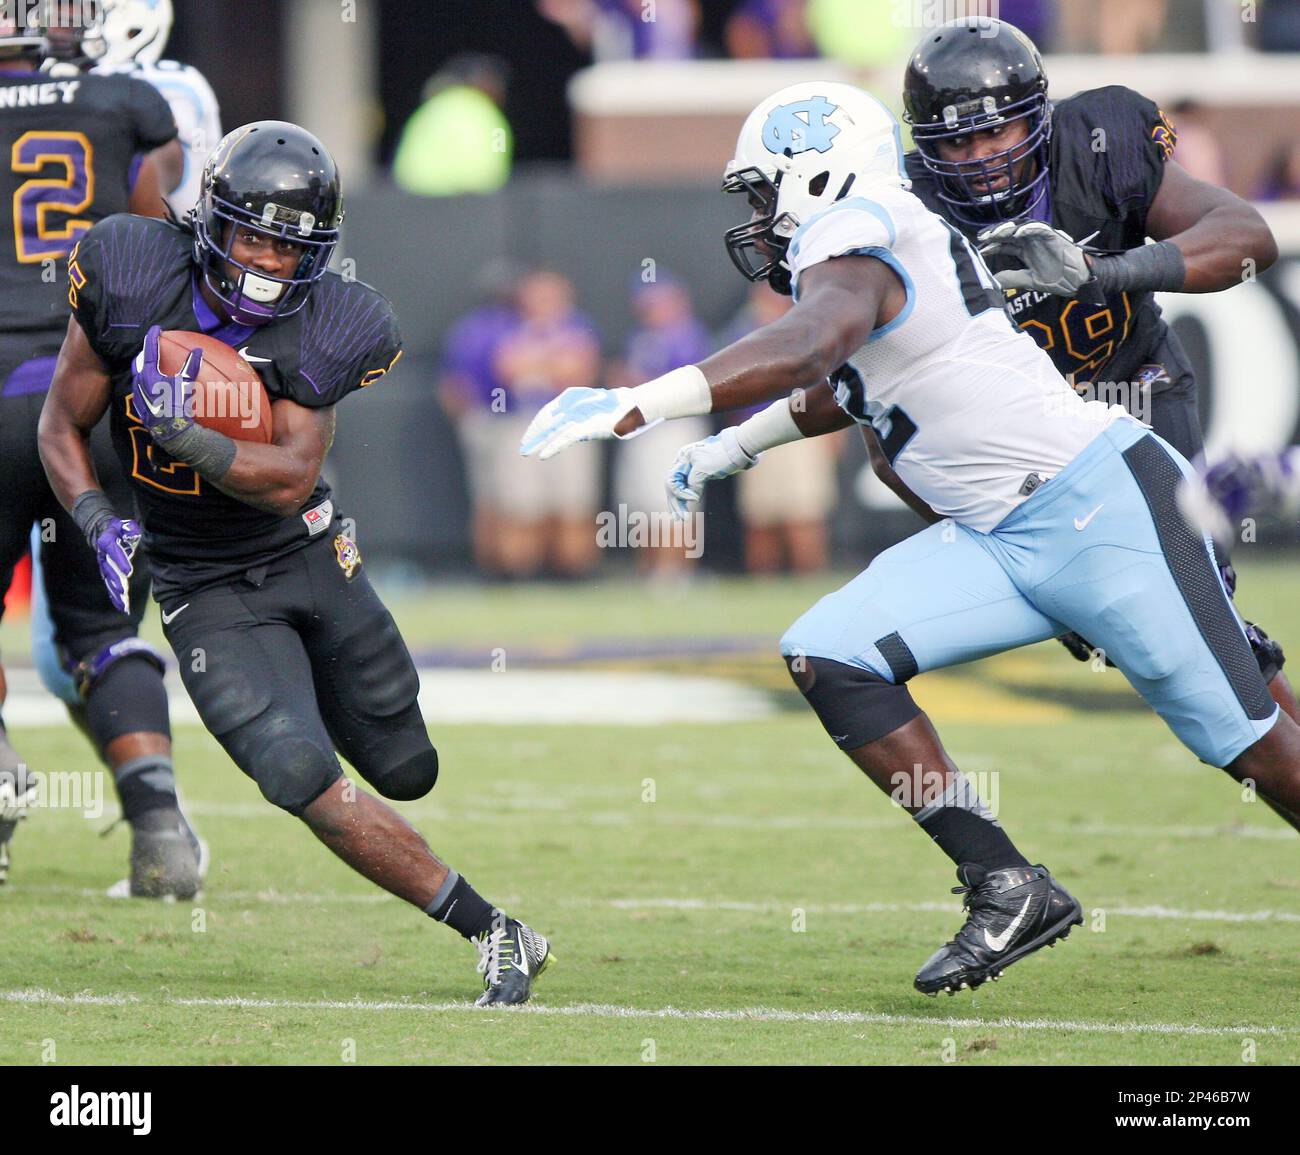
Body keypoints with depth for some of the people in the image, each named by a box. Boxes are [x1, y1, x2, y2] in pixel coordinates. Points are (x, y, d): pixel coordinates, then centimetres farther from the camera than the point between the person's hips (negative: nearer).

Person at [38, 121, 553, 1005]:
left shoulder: (316, 333, -13)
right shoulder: (134, 287, -15)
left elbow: (293, 477, -22)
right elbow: (63, 427, -4)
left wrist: (184, 436, -36)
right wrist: (99, 522, -21)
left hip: (310, 560, 2)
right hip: (207, 592, -2)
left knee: (411, 770, 12)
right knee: (302, 776, -21)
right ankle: (496, 936, -14)